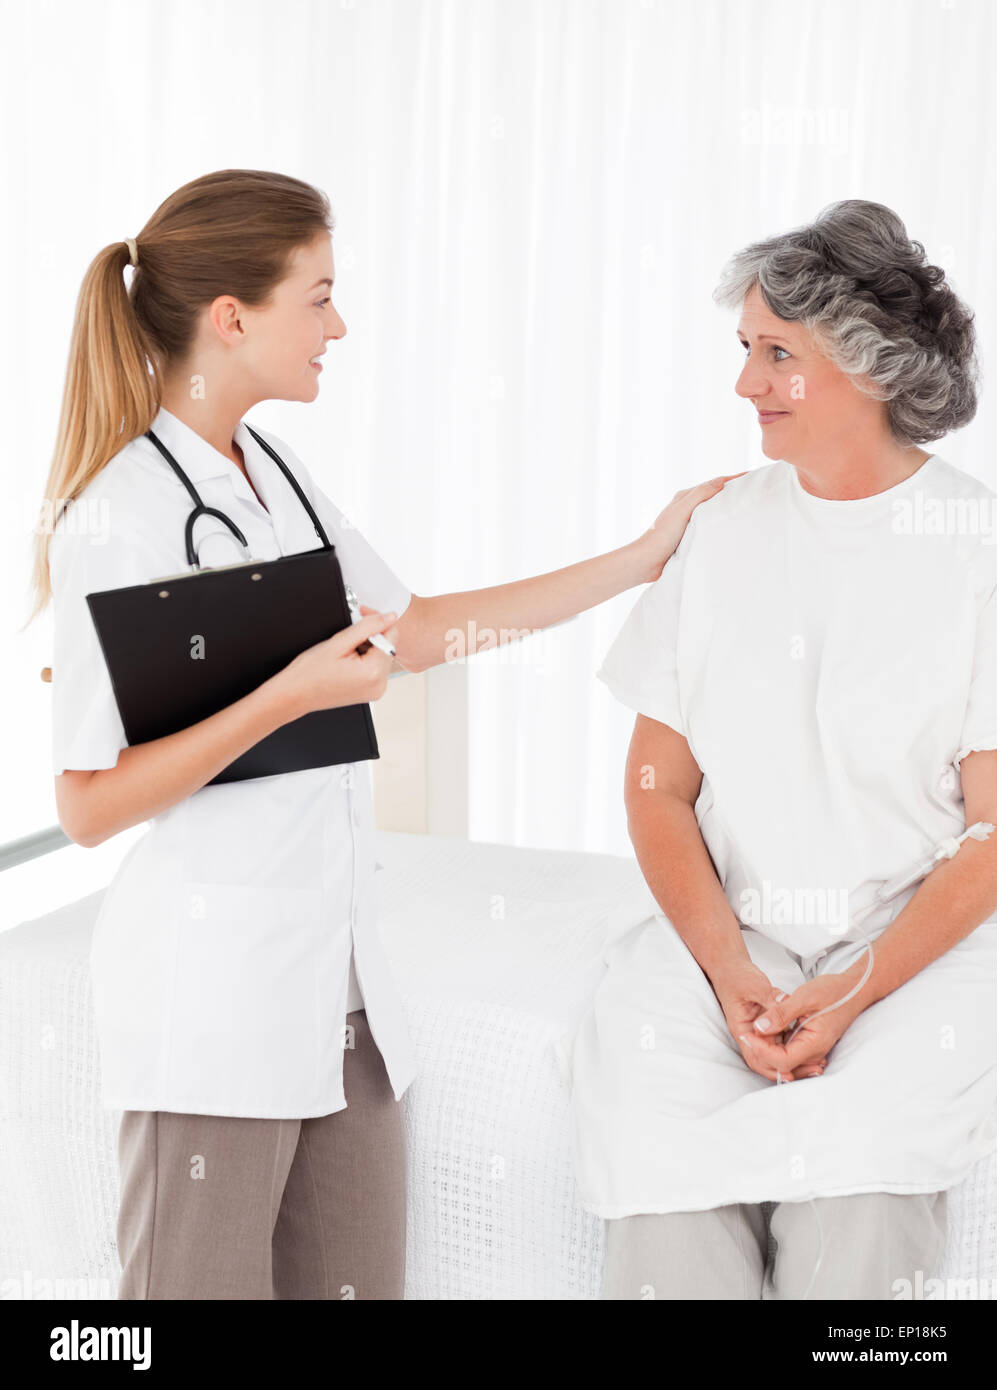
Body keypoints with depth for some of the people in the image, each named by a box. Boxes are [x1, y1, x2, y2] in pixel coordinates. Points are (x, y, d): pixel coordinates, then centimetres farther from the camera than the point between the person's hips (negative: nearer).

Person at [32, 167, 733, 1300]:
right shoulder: (118, 516, -16)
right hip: (211, 969, -8)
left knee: (358, 1278, 15)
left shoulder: (274, 473, 9)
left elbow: (415, 628, 19)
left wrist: (643, 556, 19)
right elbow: (89, 804, -17)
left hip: (337, 960, 8)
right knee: (203, 1283, 6)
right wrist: (289, 696, -25)